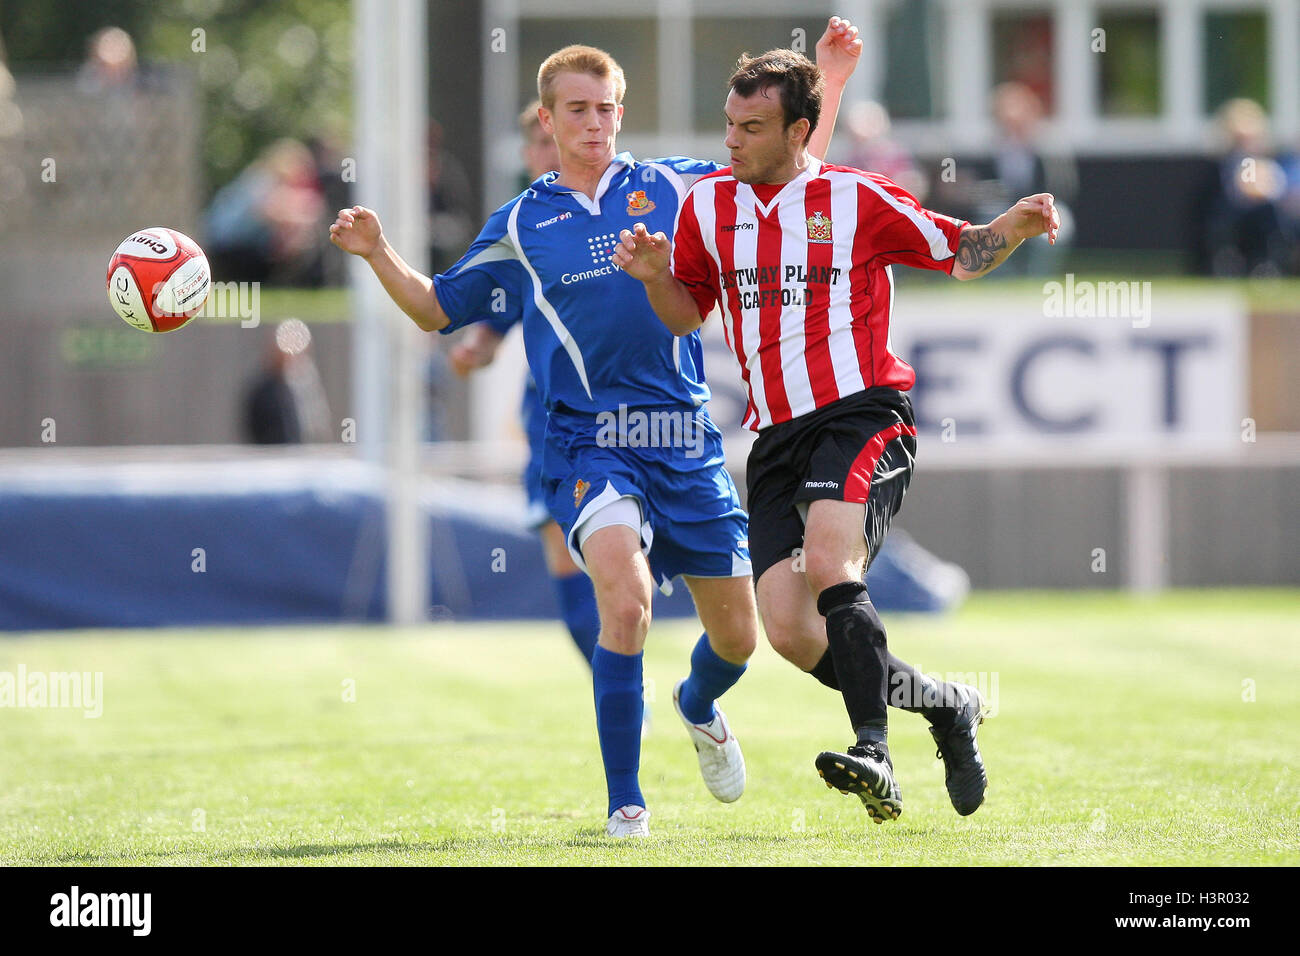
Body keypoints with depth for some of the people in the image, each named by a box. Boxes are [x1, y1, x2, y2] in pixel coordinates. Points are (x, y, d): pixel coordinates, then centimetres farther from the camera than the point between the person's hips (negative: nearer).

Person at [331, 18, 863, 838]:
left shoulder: (673, 187, 8)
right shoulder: (519, 228, 8)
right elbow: (437, 309, 19)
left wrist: (830, 85, 12)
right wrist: (378, 254, 3)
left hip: (687, 442, 2)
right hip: (588, 442, -2)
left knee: (738, 635, 8)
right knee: (626, 593, -29)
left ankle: (700, 707, 47)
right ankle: (625, 802, -18)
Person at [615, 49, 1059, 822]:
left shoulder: (858, 199, 1)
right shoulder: (708, 204, 12)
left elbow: (959, 254, 9)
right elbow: (687, 315, 21)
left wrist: (1016, 226, -11)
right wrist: (656, 276, 0)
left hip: (861, 417, -5)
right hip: (778, 438, 6)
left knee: (827, 563, -31)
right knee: (789, 632, -6)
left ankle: (876, 756, -34)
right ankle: (947, 706, 14)